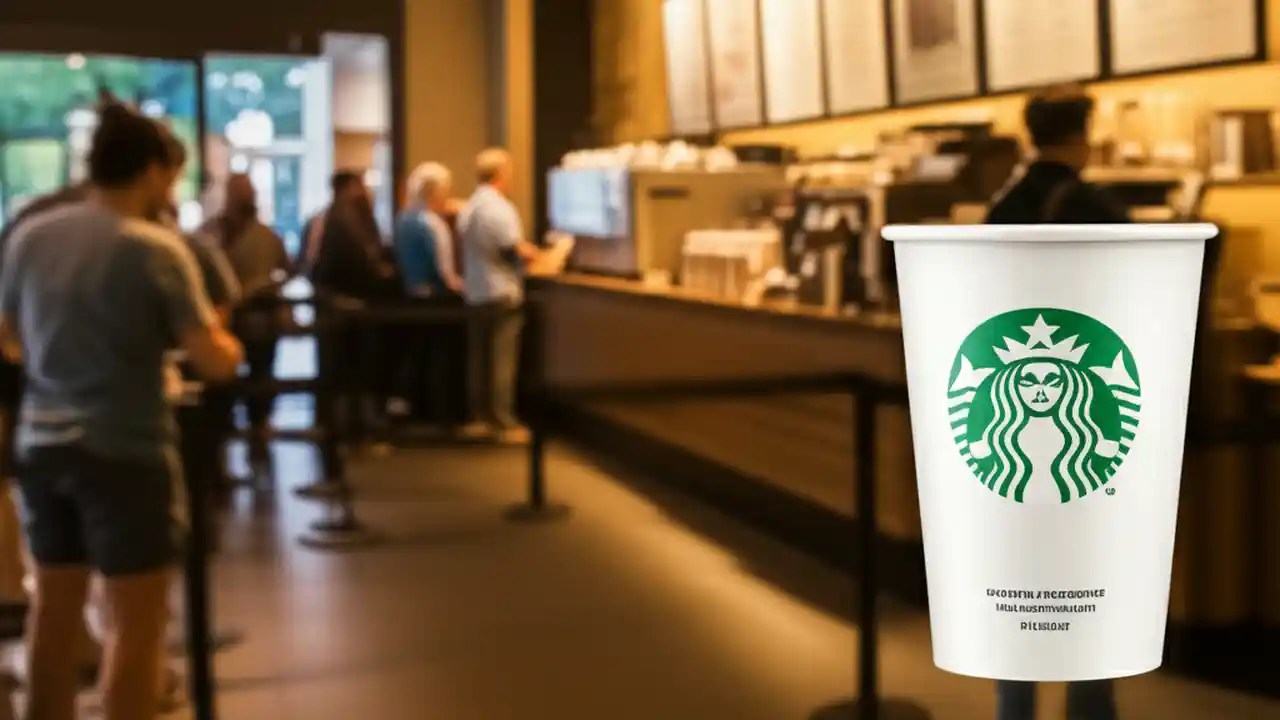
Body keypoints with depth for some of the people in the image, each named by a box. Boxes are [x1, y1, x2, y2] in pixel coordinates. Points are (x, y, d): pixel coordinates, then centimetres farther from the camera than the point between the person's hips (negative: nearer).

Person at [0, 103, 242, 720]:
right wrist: (226, 341, 7)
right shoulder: (156, 249, -13)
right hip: (125, 452, -6)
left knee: (54, 608, 18)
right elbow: (215, 363, -15)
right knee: (135, 623, 2)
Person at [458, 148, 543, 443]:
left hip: (475, 292, 8)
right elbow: (514, 250, -18)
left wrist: (523, 249, 16)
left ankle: (480, 417, 17)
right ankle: (502, 422, -1)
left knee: (479, 358, 12)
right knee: (502, 360, -3)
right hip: (501, 292, -8)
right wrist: (532, 254, 2)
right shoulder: (499, 208, -16)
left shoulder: (469, 208, 11)